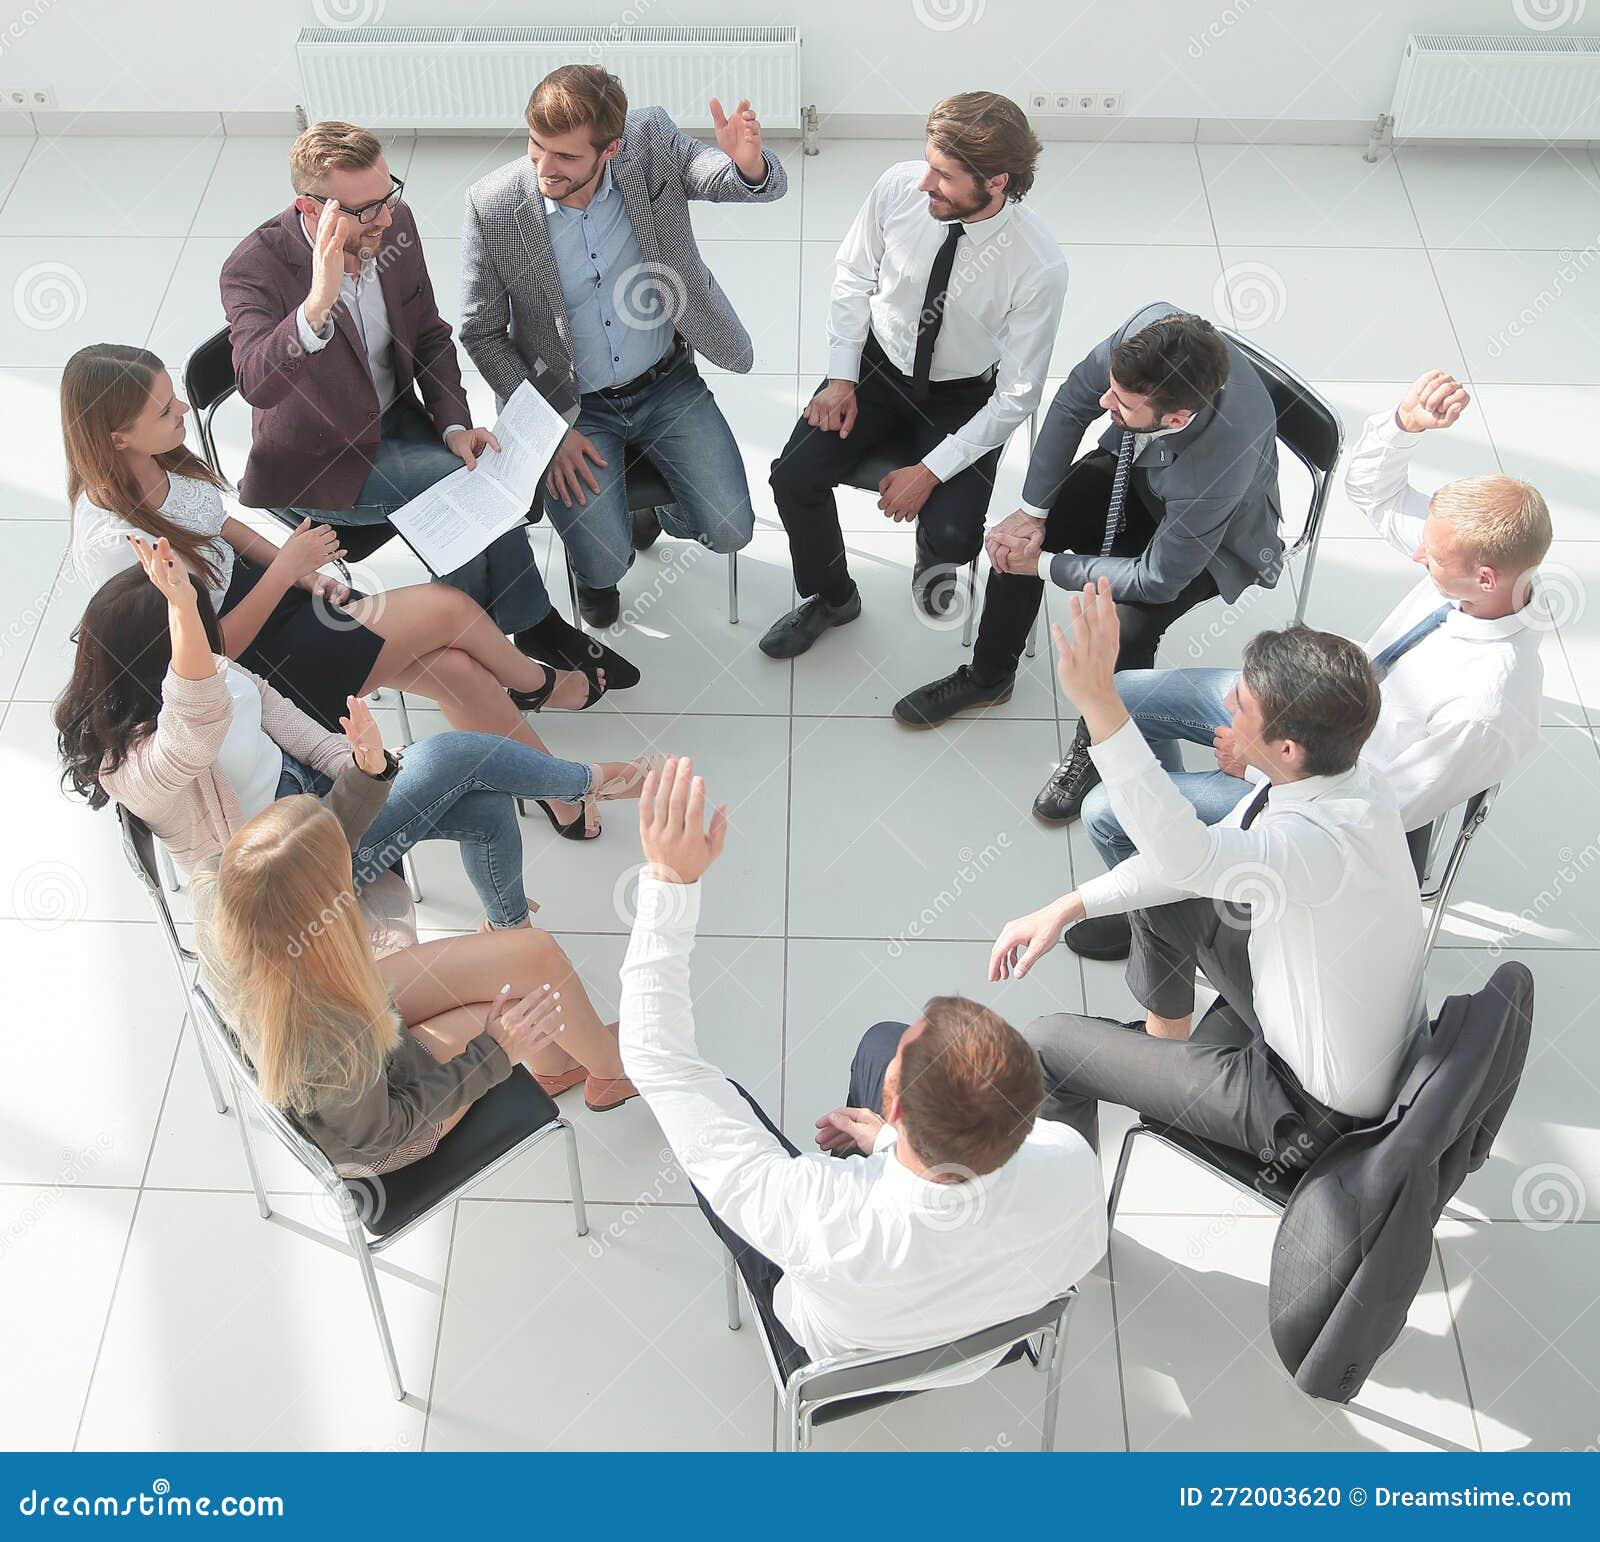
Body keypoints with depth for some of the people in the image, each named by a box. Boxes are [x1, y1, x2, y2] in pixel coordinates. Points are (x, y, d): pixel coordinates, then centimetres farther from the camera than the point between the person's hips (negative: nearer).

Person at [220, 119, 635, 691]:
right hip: (316, 467, -5)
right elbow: (256, 383, -40)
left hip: (393, 418, 6)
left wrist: (454, 425, -10)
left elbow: (429, 335, 4)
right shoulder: (255, 267, -25)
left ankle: (532, 623, -1)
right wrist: (319, 301, -53)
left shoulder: (394, 225, -8)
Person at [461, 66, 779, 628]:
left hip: (666, 384, 2)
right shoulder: (492, 206, -17)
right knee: (604, 563, -16)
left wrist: (748, 162, -43)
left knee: (730, 529, -8)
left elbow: (764, 184, -17)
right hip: (570, 406, -2)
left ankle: (658, 508, 28)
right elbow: (481, 334, -7)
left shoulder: (650, 140, -14)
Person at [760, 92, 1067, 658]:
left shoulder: (1039, 267, -28)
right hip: (878, 363, 3)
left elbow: (1017, 395, -19)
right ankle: (830, 598, 15)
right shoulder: (899, 186, -20)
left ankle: (934, 558, 19)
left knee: (950, 535, -23)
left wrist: (931, 472, -20)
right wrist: (841, 378, -8)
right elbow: (854, 277, -1)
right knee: (795, 477, -15)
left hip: (964, 395, -3)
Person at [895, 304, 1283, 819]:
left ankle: (1097, 748, 7)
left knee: (1122, 630, -26)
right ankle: (987, 678, 17)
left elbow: (1158, 580, -30)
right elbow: (1074, 401, -14)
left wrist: (1045, 565, -22)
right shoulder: (1150, 327, -33)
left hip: (1214, 539, -5)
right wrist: (1033, 511, -14)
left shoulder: (1222, 465, -44)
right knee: (1018, 536, -10)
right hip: (1136, 467, 5)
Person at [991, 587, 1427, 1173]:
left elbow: (1188, 854, -57)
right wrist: (1068, 908, -5)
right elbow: (1200, 855, 1)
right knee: (1163, 894, 16)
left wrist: (1099, 702, -62)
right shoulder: (1324, 777, -11)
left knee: (1046, 1043, -3)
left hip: (1310, 1113, -8)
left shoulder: (1333, 841, -40)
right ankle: (1164, 1042, 40)